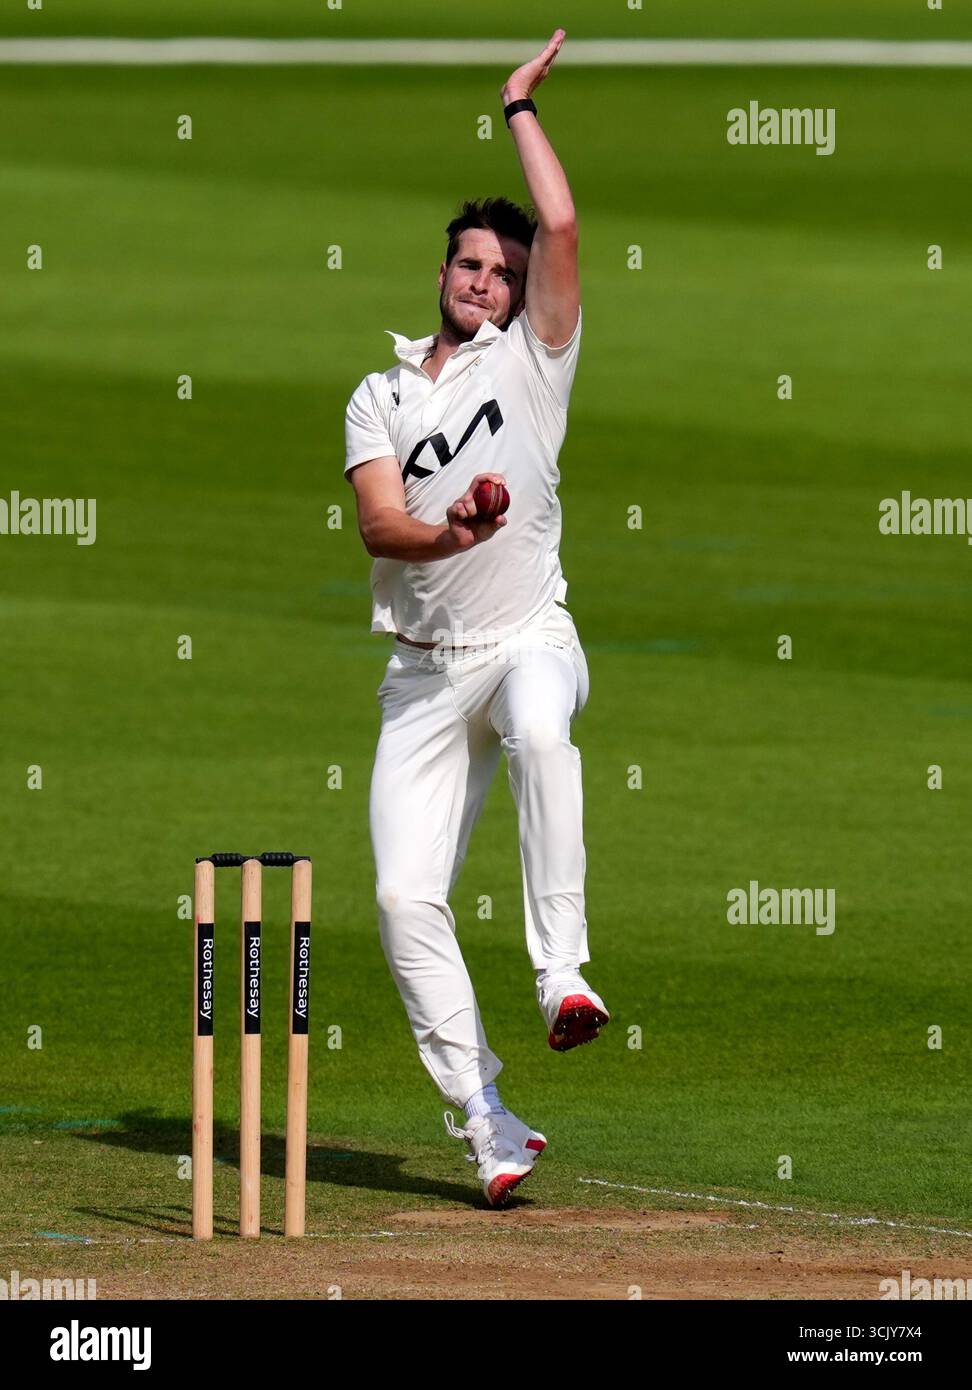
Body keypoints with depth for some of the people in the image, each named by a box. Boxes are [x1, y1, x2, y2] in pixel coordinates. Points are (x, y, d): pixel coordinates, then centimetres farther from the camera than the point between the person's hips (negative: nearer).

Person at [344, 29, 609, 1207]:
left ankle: (563, 973, -42)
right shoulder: (380, 397, 12)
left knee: (538, 726, -40)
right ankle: (488, 1127, -4)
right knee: (405, 896, -9)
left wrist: (519, 107, 4)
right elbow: (378, 524, -5)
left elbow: (561, 228, -7)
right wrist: (451, 532, -27)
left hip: (526, 638, -3)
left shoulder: (531, 363, 6)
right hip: (423, 669, 3)